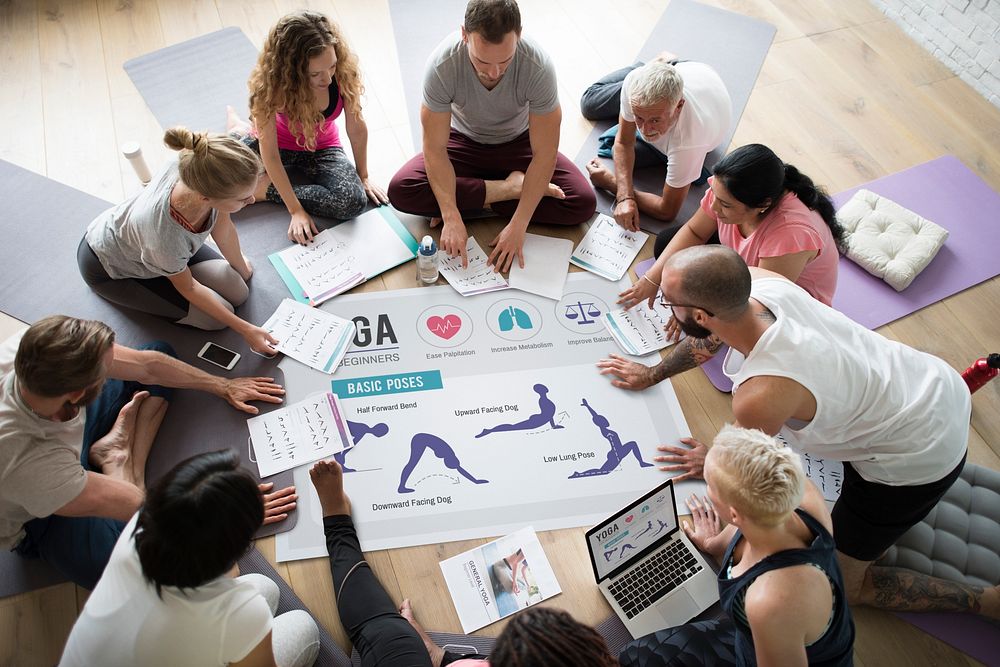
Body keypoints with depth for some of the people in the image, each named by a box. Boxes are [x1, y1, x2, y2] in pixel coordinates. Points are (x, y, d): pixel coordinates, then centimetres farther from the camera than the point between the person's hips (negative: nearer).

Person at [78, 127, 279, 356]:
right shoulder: (165, 236, -46)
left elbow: (224, 230, -12)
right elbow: (187, 287, -23)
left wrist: (243, 270, 7)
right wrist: (245, 330, -18)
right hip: (108, 265, -5)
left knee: (238, 292, 2)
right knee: (217, 317, -8)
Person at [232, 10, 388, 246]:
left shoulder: (344, 71, -29)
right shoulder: (270, 85, -31)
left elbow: (356, 129, -13)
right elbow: (269, 153, -25)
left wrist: (363, 176, -3)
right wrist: (296, 210, -27)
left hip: (322, 148, 1)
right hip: (278, 144, -1)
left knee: (354, 201, -29)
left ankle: (263, 190, -12)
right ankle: (241, 131, 12)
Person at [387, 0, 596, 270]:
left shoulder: (539, 68, -32)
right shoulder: (441, 66, -31)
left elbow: (544, 154, -27)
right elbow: (435, 148, -24)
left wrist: (518, 226, -32)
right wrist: (451, 218, -35)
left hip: (518, 141, 0)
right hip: (465, 141, 0)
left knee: (584, 203, -20)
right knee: (400, 191, -25)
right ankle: (511, 187, -14)